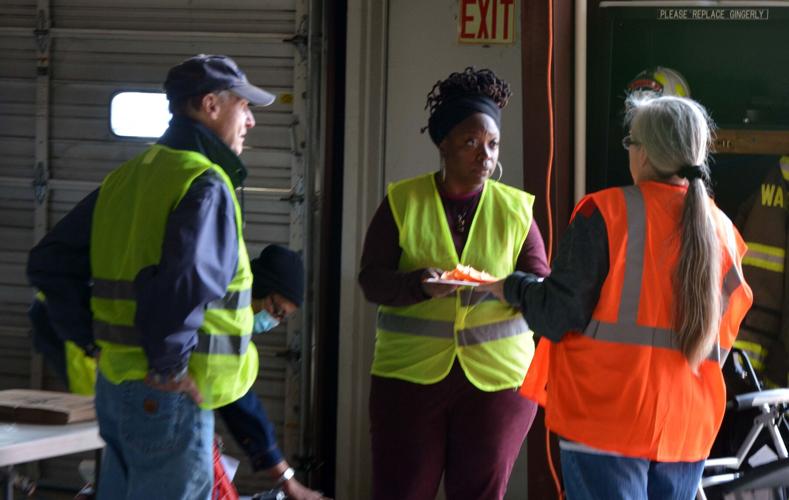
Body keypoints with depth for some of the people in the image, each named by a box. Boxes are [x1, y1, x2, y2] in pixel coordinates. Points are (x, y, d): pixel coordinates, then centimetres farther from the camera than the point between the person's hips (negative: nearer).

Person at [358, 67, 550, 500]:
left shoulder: (516, 208, 5)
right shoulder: (402, 201, 1)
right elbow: (371, 278, -5)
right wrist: (420, 285, -25)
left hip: (498, 377, 1)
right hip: (409, 372, -1)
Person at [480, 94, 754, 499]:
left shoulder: (605, 213, -10)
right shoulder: (722, 230, 6)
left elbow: (560, 314, -10)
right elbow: (723, 333, 14)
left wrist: (513, 288, 9)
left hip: (608, 420, -5)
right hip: (688, 430, 5)